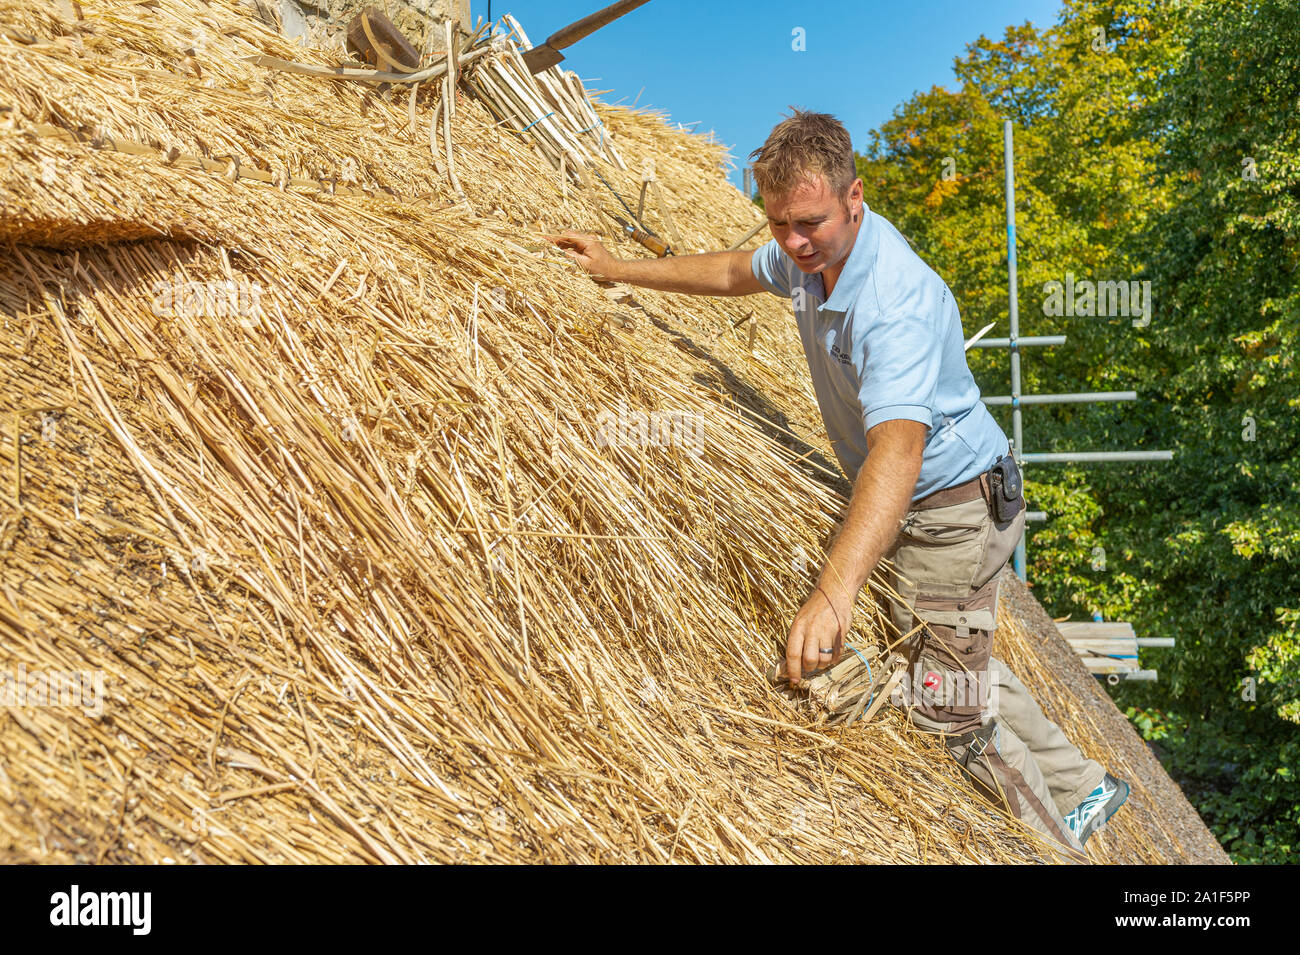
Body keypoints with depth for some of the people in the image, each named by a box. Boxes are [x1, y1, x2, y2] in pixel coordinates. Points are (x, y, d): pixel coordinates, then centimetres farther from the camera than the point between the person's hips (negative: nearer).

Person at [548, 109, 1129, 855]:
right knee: (965, 667, 24)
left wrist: (834, 593, -60)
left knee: (948, 709, -1)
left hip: (953, 507, -9)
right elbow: (733, 272, 16)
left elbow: (897, 446, -48)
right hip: (914, 505, 9)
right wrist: (617, 270, 20)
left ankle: (1057, 842, 22)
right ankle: (1082, 788, 42)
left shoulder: (895, 299, -35)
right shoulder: (811, 252, -6)